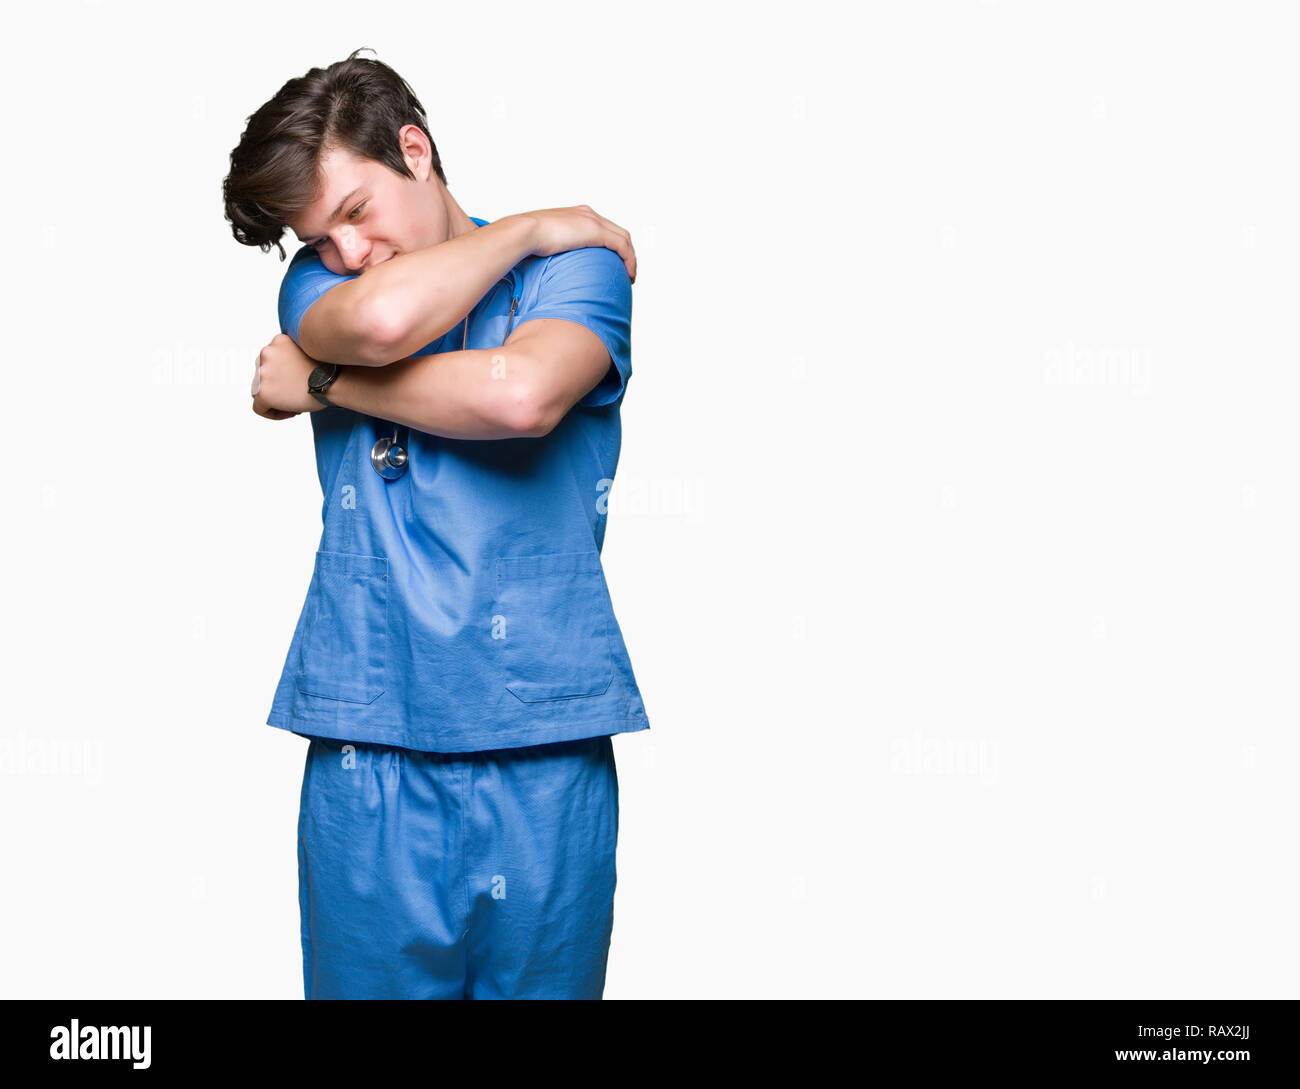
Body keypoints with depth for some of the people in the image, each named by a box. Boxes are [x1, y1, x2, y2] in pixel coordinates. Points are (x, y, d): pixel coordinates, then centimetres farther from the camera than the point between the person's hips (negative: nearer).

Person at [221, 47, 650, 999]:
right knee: (370, 979, 5)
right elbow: (381, 318, -14)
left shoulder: (576, 267, 3)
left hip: (544, 751, -1)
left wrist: (321, 384, -6)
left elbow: (519, 395, -19)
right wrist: (528, 229, -1)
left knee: (541, 981, 8)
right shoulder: (317, 282, 11)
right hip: (368, 752, 2)